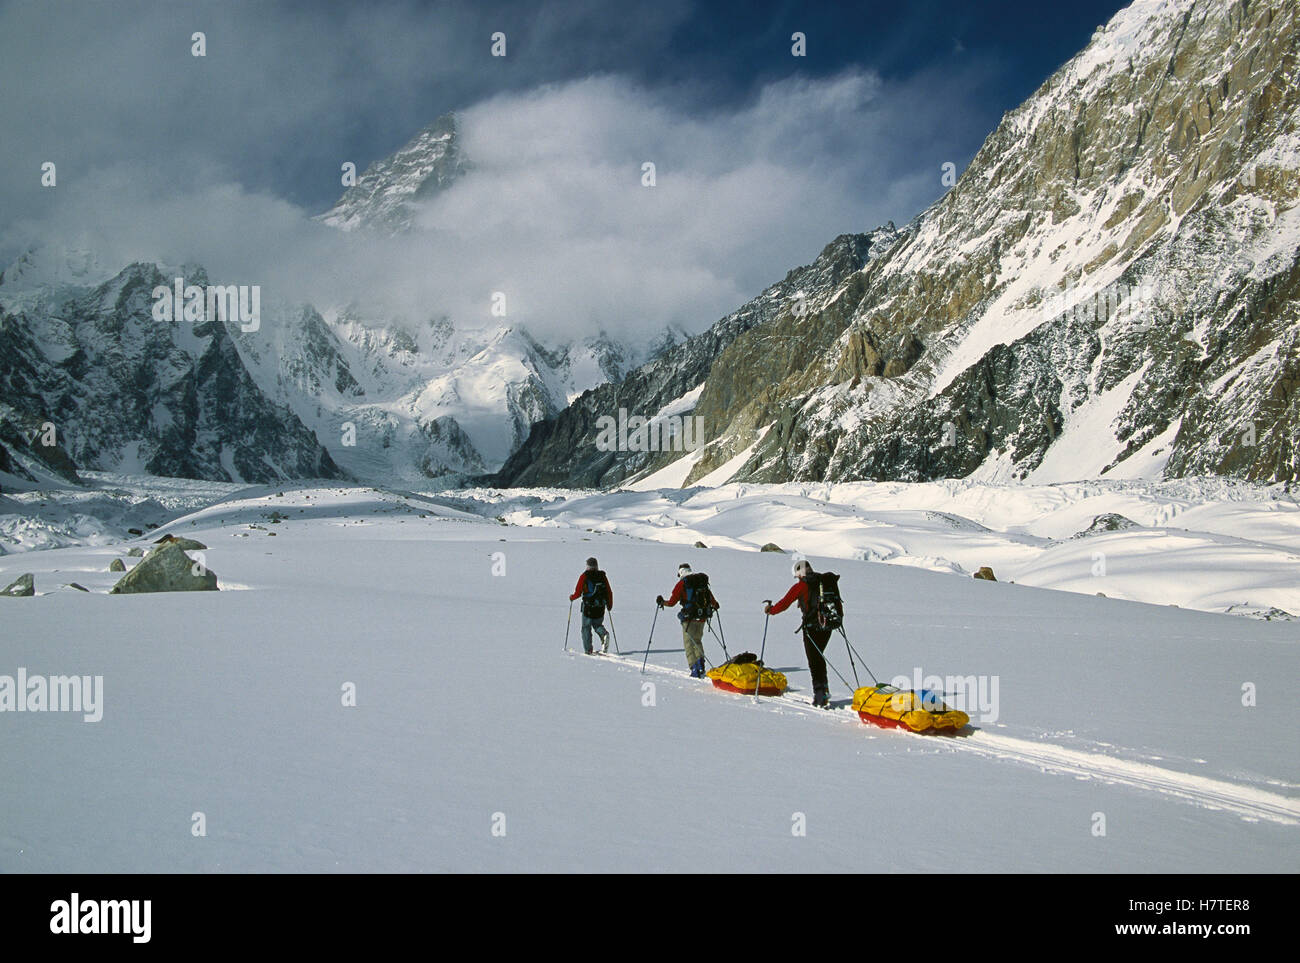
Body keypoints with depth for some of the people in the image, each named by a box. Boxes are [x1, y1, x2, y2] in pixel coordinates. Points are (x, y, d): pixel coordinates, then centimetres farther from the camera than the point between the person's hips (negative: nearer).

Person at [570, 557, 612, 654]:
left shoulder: (584, 576, -5)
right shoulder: (602, 576, 3)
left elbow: (578, 593, -6)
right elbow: (609, 592, 6)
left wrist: (572, 597, 15)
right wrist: (610, 605, 19)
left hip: (588, 607, -3)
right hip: (600, 607, 3)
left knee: (586, 628, 9)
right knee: (598, 625, 20)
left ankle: (588, 649, 4)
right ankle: (604, 634, -11)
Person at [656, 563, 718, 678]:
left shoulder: (681, 583, -4)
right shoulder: (702, 580, 10)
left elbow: (672, 602, -4)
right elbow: (710, 597, 19)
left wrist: (662, 602, 16)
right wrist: (715, 605, 41)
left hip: (689, 618, -5)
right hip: (703, 616, 5)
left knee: (689, 643, 5)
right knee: (697, 640, 22)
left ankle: (695, 669, -2)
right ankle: (700, 664, 6)